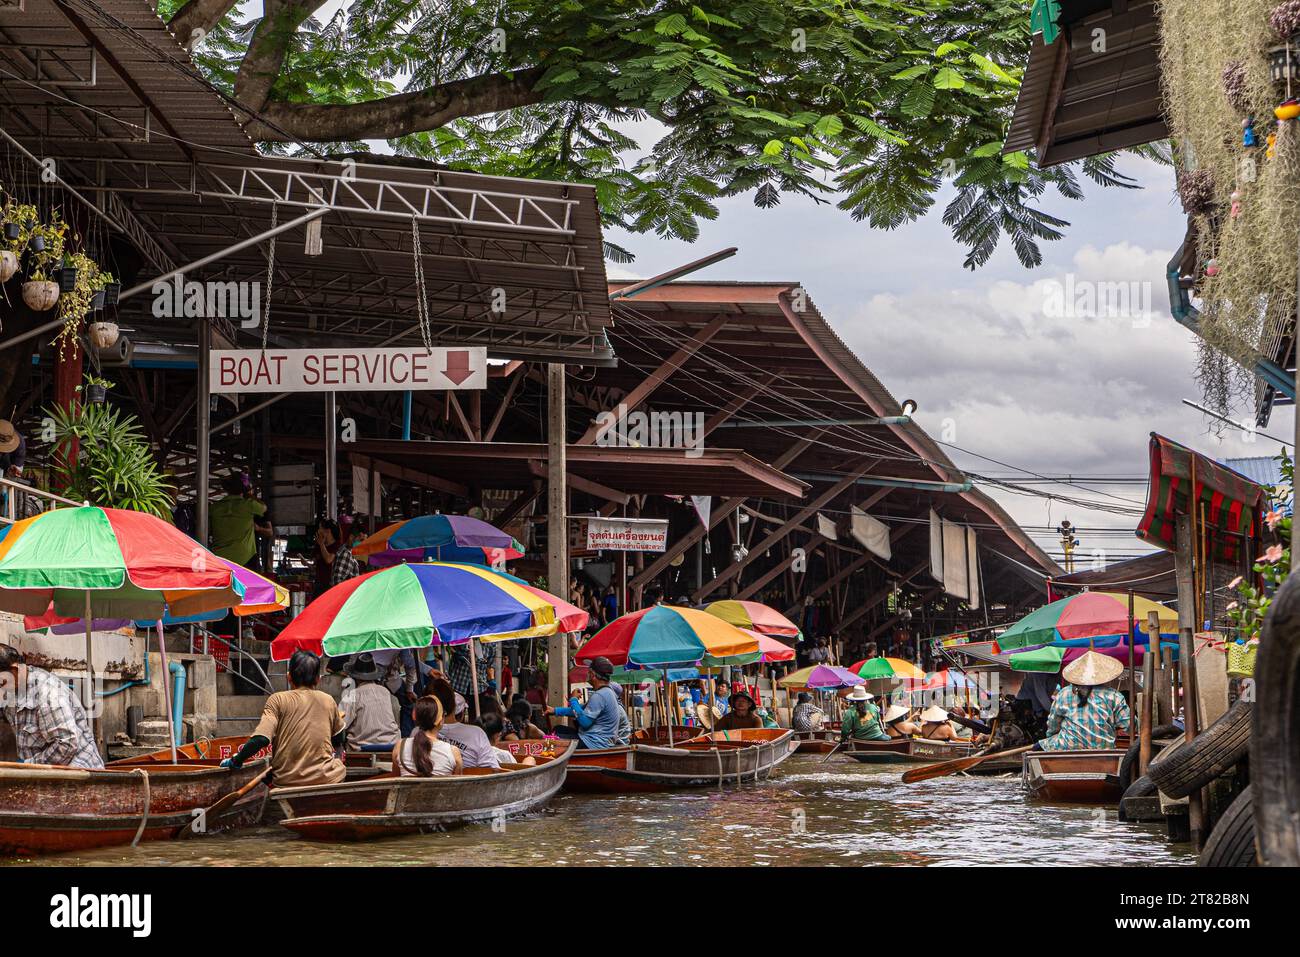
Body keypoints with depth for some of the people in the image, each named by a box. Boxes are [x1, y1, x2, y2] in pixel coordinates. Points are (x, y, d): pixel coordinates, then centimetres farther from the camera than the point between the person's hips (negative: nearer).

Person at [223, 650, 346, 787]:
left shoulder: (278, 700, -4)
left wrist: (236, 761, -5)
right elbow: (339, 741, 19)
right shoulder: (328, 701, 5)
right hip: (326, 779, 2)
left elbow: (261, 738, -17)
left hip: (287, 781, -2)